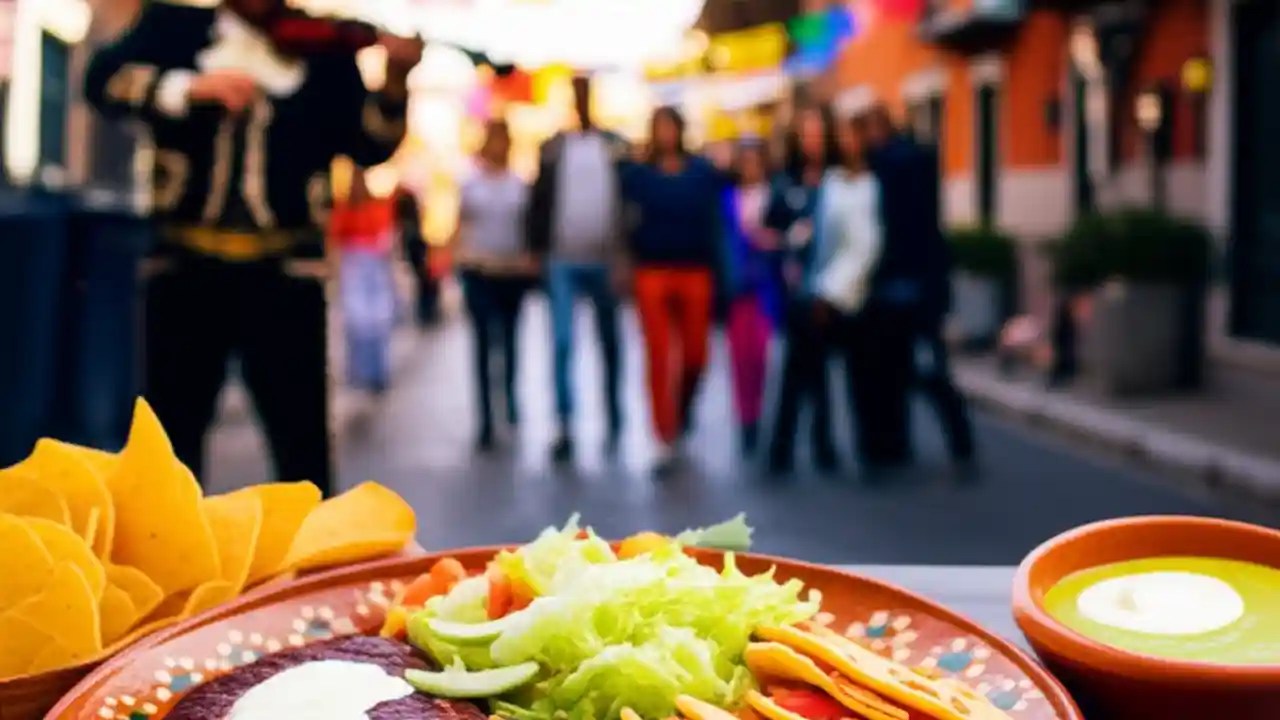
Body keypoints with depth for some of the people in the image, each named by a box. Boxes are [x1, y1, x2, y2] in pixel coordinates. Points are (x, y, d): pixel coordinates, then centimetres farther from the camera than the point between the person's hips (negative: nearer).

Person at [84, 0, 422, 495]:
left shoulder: (326, 50, 7)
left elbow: (368, 147, -1)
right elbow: (103, 79, -7)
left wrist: (394, 82, -18)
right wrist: (190, 87, -23)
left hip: (284, 268, -1)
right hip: (186, 260, 1)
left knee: (302, 436, 3)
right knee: (170, 429, 11)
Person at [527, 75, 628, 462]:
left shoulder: (616, 147, 5)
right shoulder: (553, 148, 7)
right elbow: (539, 201, 6)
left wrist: (626, 256, -5)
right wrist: (537, 252, -1)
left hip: (605, 260, 0)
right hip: (562, 260, 0)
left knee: (609, 344, 8)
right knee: (562, 343, -6)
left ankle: (614, 421, 19)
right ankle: (565, 429, -4)